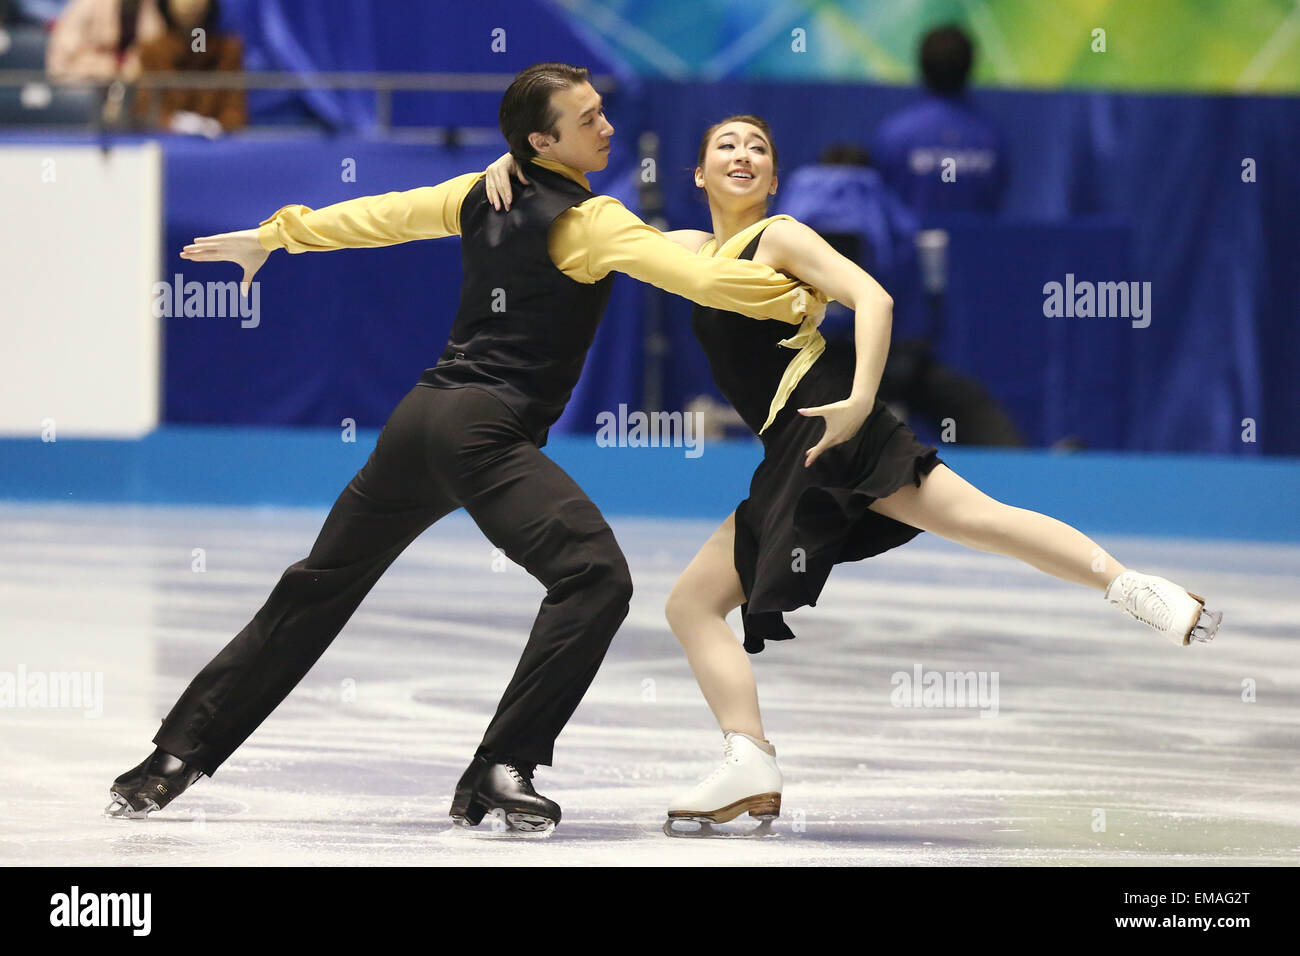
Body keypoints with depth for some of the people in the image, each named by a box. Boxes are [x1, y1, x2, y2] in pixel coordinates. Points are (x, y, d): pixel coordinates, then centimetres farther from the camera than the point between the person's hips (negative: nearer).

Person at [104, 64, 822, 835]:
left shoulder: (483, 197, 14)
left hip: (419, 420, 9)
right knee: (596, 578, -16)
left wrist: (277, 236, 38)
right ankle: (502, 771, -22)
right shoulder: (585, 221, -7)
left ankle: (181, 753, 20)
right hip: (487, 433, -9)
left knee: (316, 592, 17)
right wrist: (796, 300, -13)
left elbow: (379, 216, 26)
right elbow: (694, 275, -17)